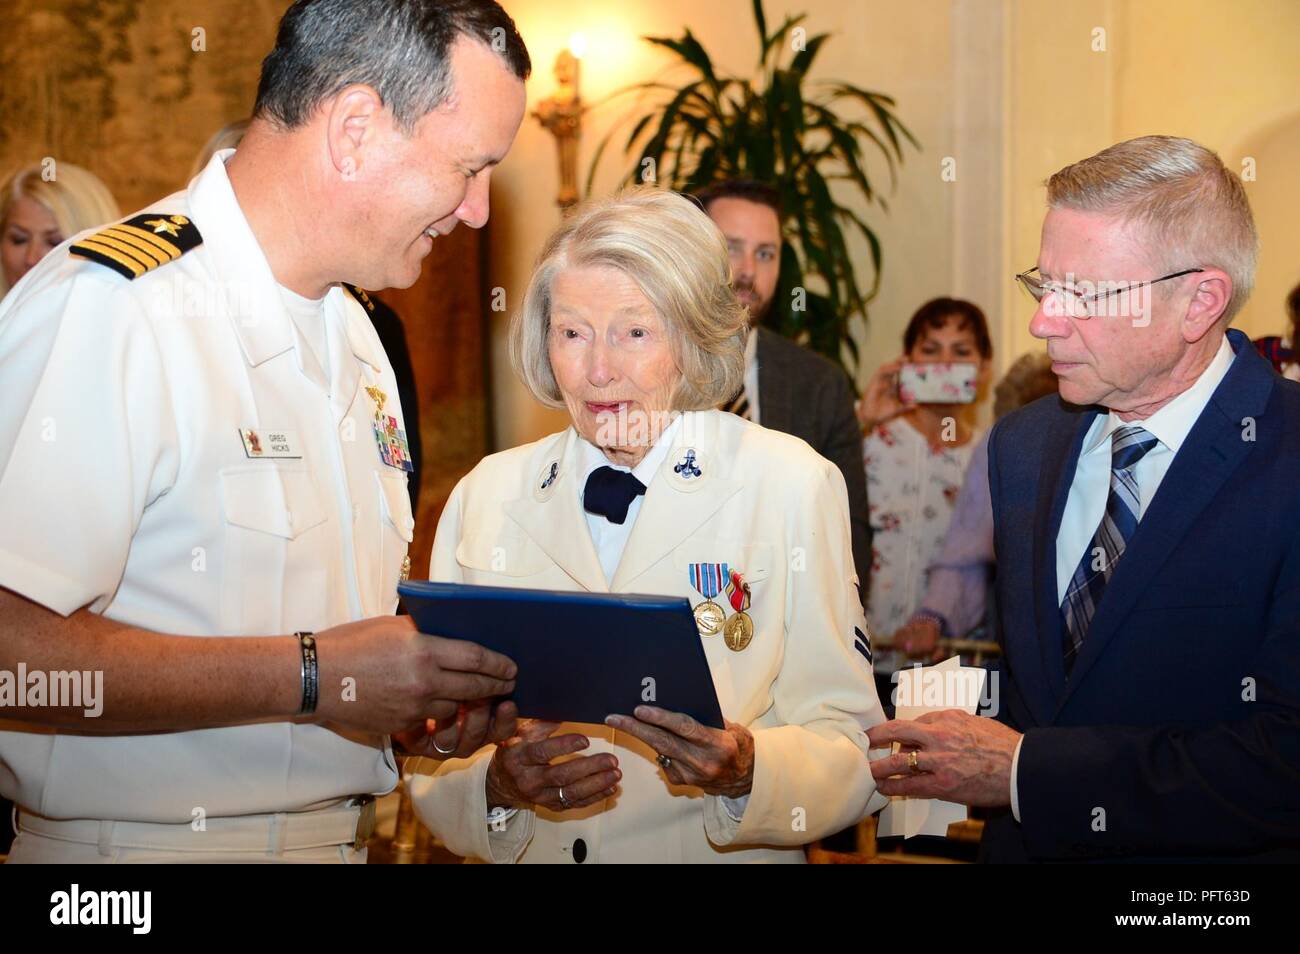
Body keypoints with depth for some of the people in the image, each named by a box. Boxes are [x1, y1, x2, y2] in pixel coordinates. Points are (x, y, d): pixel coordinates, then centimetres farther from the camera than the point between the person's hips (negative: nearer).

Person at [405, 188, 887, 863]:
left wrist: (748, 771, -19)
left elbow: (852, 754, -2)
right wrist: (495, 785, -13)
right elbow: (435, 756, 6)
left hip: (720, 853, -1)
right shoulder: (484, 496, 6)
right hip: (526, 852, 2)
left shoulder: (793, 487, 0)